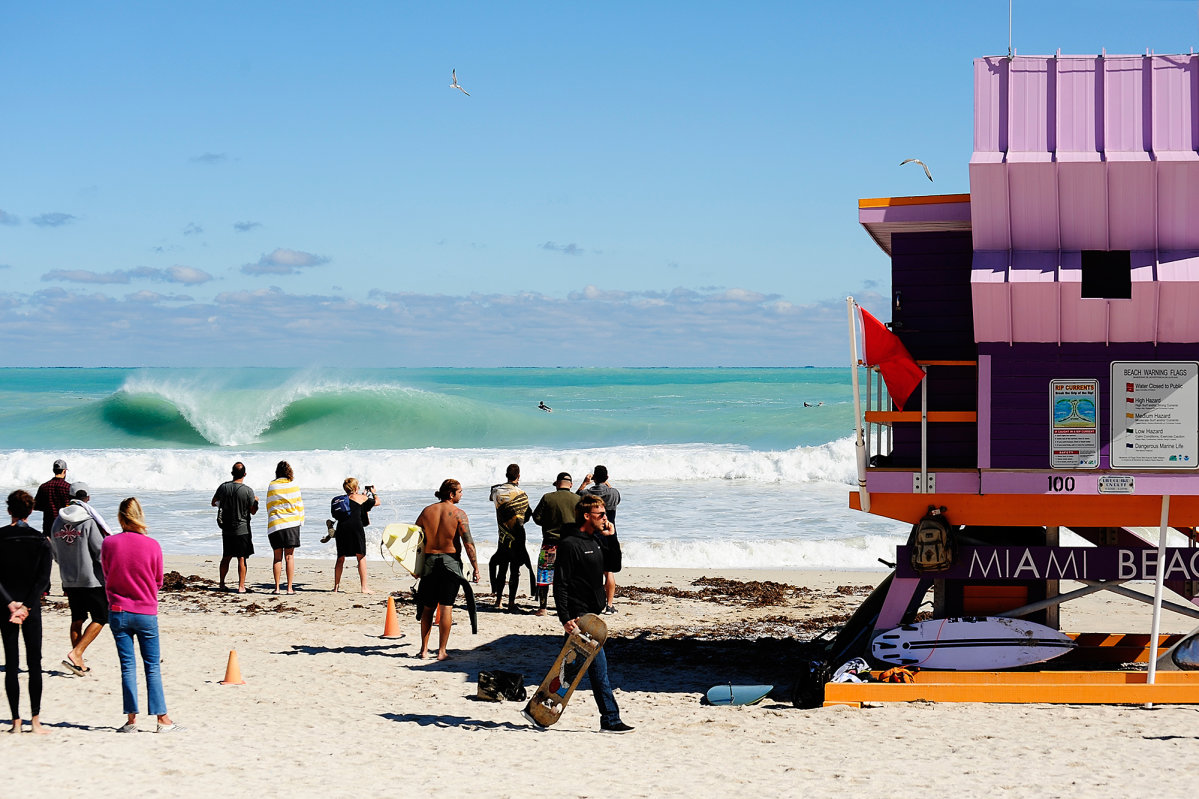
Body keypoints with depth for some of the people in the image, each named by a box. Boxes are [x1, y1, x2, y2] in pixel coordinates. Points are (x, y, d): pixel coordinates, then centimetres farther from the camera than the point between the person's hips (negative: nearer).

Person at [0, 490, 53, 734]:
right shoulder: (41, 541, -2)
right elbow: (43, 579, -8)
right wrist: (26, 606, -11)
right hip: (32, 608, 0)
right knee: (34, 663, 5)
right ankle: (35, 721, 1)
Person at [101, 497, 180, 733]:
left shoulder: (108, 544, -7)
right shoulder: (152, 545, -9)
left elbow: (107, 576, 8)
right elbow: (159, 581, 3)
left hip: (118, 612, 1)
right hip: (146, 611, -1)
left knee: (128, 666, 6)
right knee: (152, 667, 5)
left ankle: (131, 720, 5)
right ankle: (163, 720, 4)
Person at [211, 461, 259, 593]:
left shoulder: (223, 487, -4)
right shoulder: (248, 491, -15)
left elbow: (214, 503, 8)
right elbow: (253, 511, -7)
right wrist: (256, 501, 12)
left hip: (226, 529, 4)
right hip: (242, 530, -4)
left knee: (226, 557, 16)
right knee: (241, 559, 2)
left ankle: (222, 584, 25)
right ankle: (241, 586, 3)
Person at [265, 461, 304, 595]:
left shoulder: (272, 486, 2)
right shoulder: (294, 486, -1)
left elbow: (269, 506, 9)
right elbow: (299, 505, 3)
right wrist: (300, 521, 16)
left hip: (275, 524, 1)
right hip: (292, 523, -1)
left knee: (277, 557, 6)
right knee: (290, 556, 2)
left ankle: (276, 587, 4)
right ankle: (289, 588, -1)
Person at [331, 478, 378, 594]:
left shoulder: (340, 499, 20)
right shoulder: (360, 497, 9)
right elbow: (377, 502, 19)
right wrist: (373, 493, 41)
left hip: (341, 527, 4)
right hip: (356, 526, -4)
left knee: (340, 558, 15)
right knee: (361, 557, 1)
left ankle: (336, 586, 19)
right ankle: (364, 587, -4)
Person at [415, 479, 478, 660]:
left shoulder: (427, 511, 4)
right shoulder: (459, 514, -8)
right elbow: (468, 543, -12)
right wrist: (475, 567, -7)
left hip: (429, 561, 3)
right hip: (450, 561, -3)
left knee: (427, 608, 12)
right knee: (446, 608, -1)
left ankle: (424, 649, 12)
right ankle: (441, 651, -2)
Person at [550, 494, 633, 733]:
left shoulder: (594, 541, 14)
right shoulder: (570, 544, -14)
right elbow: (560, 584, -17)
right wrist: (565, 619, -22)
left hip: (592, 613, 10)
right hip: (578, 615, -10)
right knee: (598, 665, -9)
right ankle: (610, 719, -6)